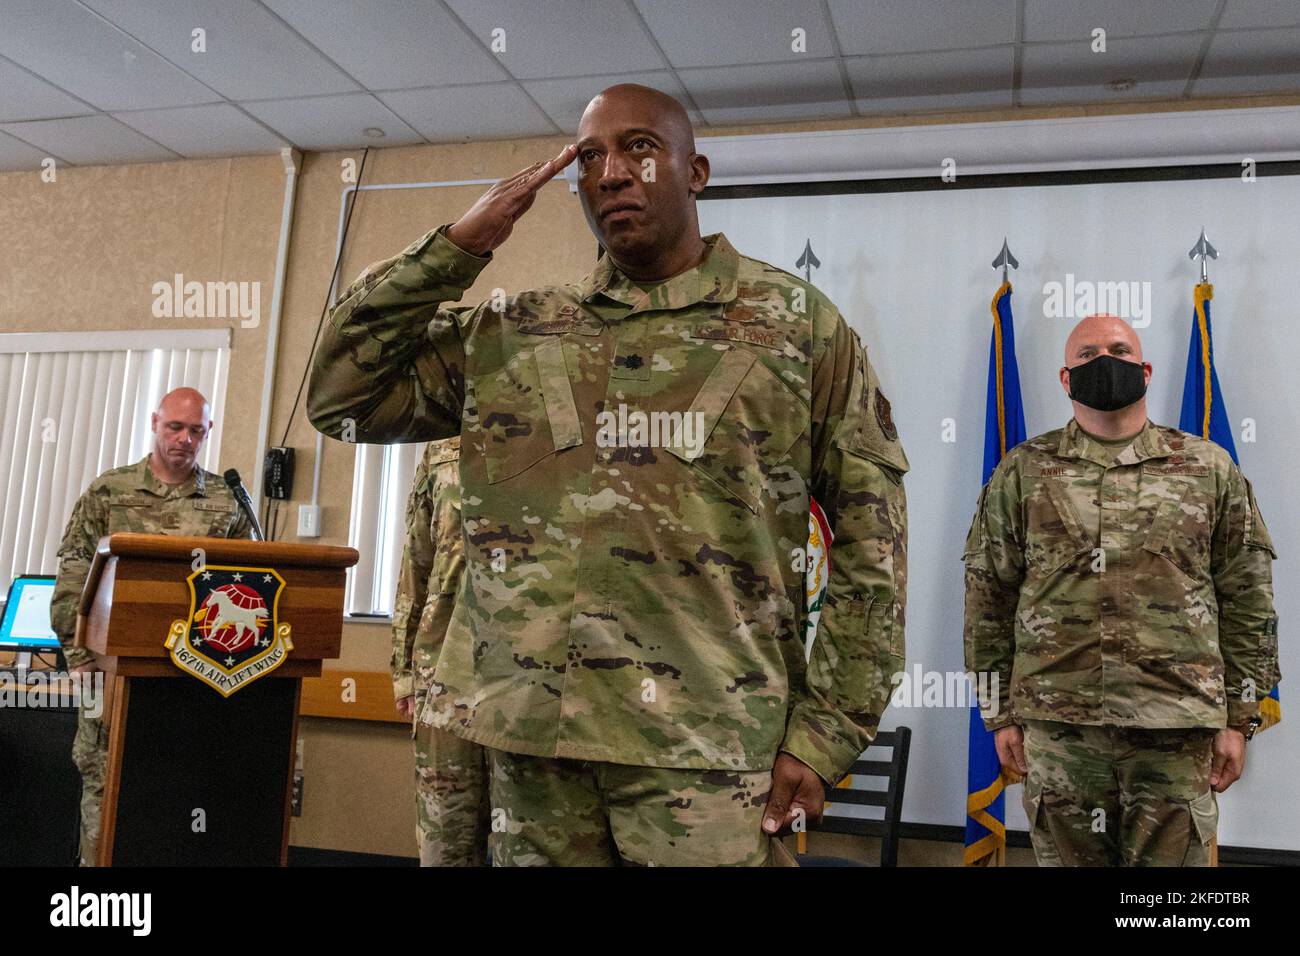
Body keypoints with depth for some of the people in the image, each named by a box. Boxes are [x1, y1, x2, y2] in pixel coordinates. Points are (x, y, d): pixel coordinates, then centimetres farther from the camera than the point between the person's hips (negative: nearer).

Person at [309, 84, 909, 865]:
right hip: (532, 730, 3)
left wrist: (827, 733, -6)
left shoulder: (798, 323, 2)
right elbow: (342, 400, 6)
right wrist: (458, 246, -1)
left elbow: (871, 538, 0)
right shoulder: (516, 331, 9)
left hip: (704, 744, -3)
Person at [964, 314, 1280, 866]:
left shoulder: (1209, 468, 8)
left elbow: (1246, 599, 7)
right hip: (1057, 726, 0)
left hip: (1179, 727, 0)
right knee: (1066, 856, 9)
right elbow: (990, 598, 5)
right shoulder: (1022, 473, 6)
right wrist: (1001, 715, 3)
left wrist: (1239, 719, 3)